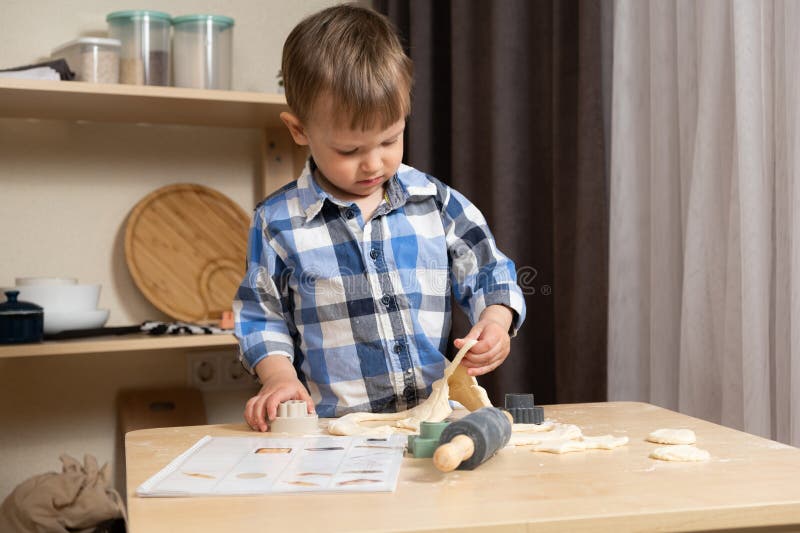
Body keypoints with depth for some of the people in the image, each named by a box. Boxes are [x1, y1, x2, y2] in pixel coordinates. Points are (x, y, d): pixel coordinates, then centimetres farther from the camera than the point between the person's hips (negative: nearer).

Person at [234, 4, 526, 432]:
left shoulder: (438, 204, 6)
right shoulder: (277, 223, 2)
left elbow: (489, 278, 13)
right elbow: (262, 316, 10)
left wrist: (495, 322, -7)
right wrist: (279, 375, -7)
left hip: (436, 413, 2)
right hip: (335, 427, -2)